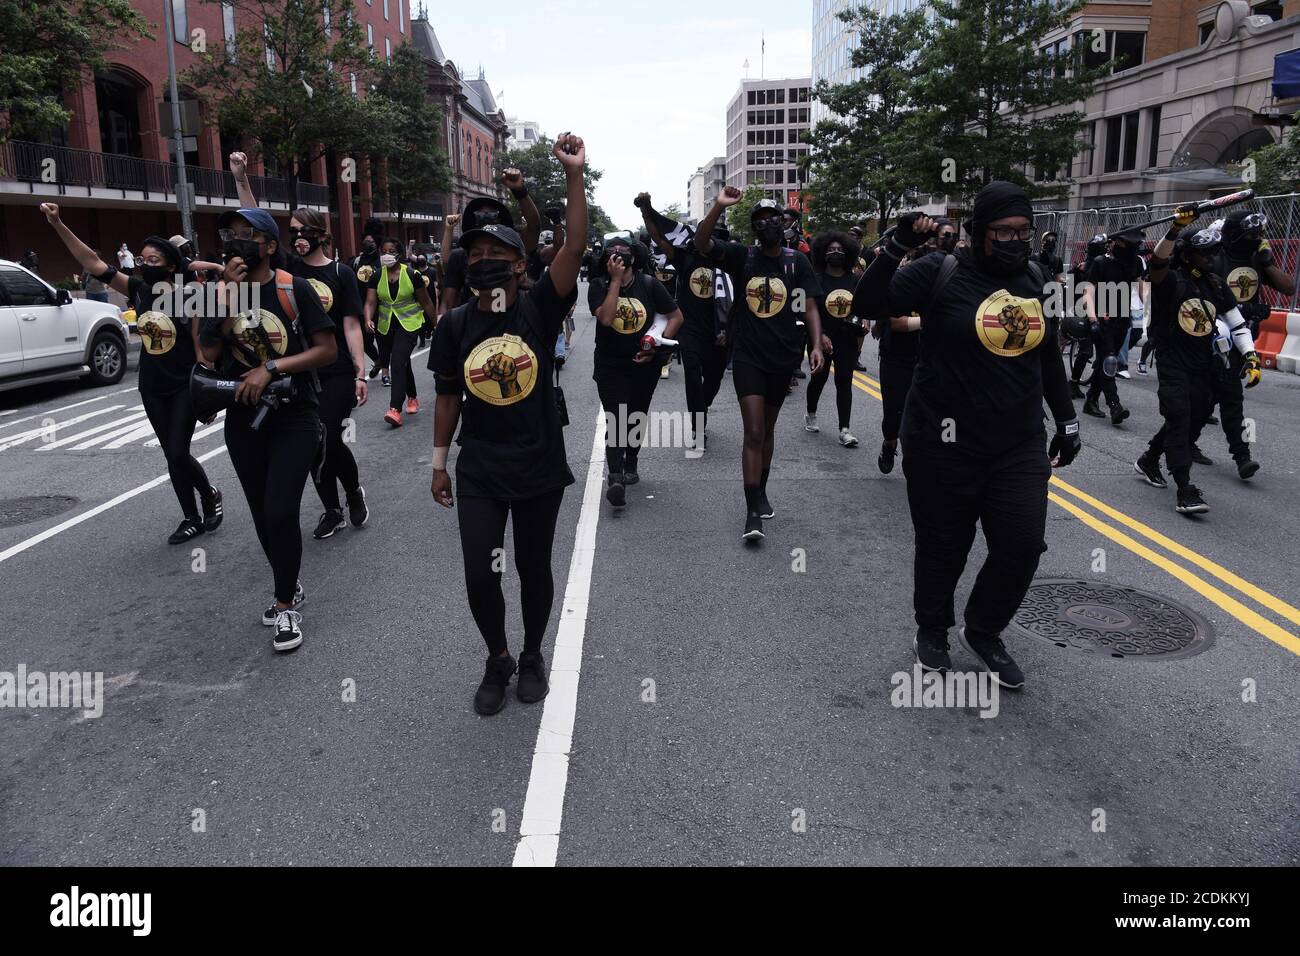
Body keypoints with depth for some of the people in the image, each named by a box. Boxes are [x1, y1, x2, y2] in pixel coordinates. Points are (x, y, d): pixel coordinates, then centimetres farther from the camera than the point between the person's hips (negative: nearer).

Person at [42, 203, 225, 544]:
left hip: (185, 387, -5)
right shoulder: (138, 289, 1)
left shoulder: (189, 298, -11)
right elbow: (93, 263, -4)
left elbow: (202, 347, -10)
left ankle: (210, 495, 21)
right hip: (151, 388, 5)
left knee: (177, 455, -8)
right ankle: (192, 519, 21)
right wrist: (58, 224, -13)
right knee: (173, 456, 10)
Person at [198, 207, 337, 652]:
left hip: (294, 418, -4)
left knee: (280, 512, -12)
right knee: (263, 514, 13)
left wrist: (271, 368, -18)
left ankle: (286, 604, 8)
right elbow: (209, 355, -8)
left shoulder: (294, 288, -7)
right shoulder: (220, 292, 3)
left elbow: (328, 349, -9)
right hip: (243, 418, 5)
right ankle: (290, 588, 35)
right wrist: (231, 296, -15)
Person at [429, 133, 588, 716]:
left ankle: (533, 656, 36)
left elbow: (574, 246, -21)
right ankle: (498, 660, 28)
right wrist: (439, 463, 8)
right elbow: (447, 399, 6)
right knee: (479, 573, 2)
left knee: (534, 567, 13)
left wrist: (573, 174, -29)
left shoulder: (539, 308, -8)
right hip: (478, 470, 2)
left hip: (539, 466, -1)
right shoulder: (455, 324, -1)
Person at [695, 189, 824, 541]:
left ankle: (761, 493, 33)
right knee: (754, 433, -8)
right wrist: (719, 207, -23)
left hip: (783, 357, 2)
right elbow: (701, 243, -11)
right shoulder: (741, 256, 0)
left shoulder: (797, 261, 2)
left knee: (767, 429, 16)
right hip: (748, 356, -2)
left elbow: (809, 307, -1)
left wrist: (815, 345, -13)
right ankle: (753, 511, -6)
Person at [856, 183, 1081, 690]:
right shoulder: (942, 273, -9)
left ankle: (983, 632, 25)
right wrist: (897, 246, -27)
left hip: (1020, 444, 5)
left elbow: (1049, 357, 17)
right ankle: (932, 631, 34)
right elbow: (870, 303, -16)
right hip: (945, 443, -4)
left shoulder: (1036, 279, 7)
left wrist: (1066, 421, 18)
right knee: (943, 547, 8)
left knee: (1023, 544, 0)